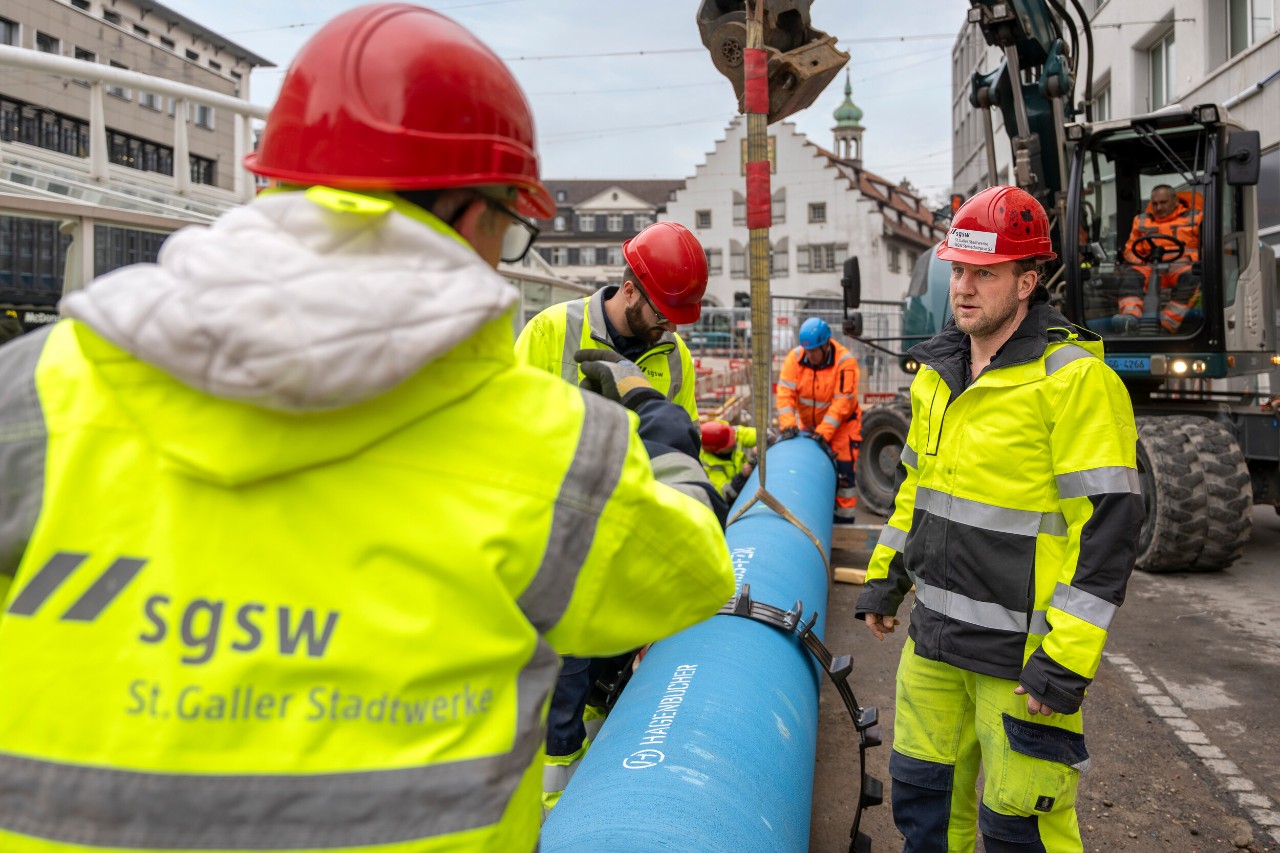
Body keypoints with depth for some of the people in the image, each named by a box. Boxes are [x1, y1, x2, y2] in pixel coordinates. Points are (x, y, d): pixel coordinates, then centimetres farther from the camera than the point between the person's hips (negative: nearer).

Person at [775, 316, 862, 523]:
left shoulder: (845, 361, -24)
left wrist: (823, 432, -31)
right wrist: (788, 424, -29)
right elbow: (785, 392, -18)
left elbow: (843, 403, -26)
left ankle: (844, 520, 4)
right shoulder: (795, 357, -14)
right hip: (807, 424, 4)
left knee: (843, 473, -6)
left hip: (840, 425, -4)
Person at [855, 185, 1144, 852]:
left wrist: (1067, 661, -20)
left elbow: (1108, 527, -18)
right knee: (923, 796, 19)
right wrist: (885, 577, 20)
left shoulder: (1075, 380, -16)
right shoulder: (938, 371, 8)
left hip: (1021, 651, -7)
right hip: (933, 642, 7)